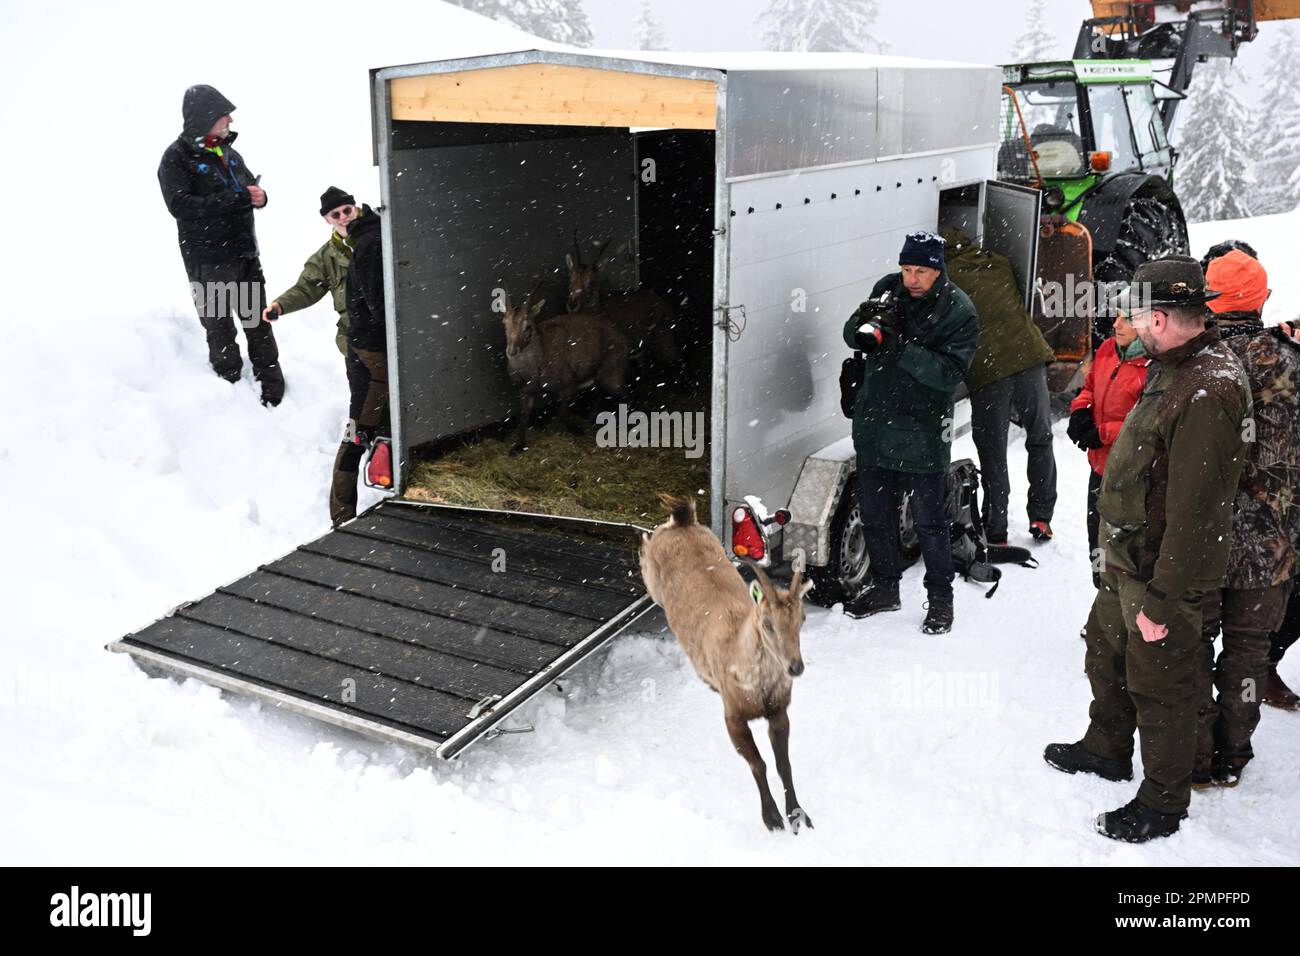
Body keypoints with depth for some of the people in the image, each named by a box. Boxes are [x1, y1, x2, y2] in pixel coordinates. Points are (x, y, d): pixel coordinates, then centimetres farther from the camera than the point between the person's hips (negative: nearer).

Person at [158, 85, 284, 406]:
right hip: (207, 260, -7)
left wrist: (259, 196, -6)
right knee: (220, 328, 1)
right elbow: (181, 205, -21)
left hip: (245, 253, 7)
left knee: (259, 321, 11)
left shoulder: (228, 152, 13)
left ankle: (274, 392, 20)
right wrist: (238, 199, -24)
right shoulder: (176, 157, -8)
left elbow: (250, 184, 22)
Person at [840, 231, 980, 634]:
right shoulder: (888, 289, 2)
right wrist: (864, 324, -20)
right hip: (873, 424, 5)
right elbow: (852, 337, 4)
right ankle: (885, 586, 32)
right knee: (875, 513, 15)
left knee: (928, 519, 4)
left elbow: (950, 371, -20)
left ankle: (941, 597, 20)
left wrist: (901, 349, -31)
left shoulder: (959, 311, -12)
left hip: (922, 432, -5)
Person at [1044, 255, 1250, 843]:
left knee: (1159, 686, 6)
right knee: (1105, 651, 25)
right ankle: (1107, 749, 48)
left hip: (1163, 573, -10)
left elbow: (1194, 512, -29)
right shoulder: (1176, 368, 5)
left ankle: (1163, 804, 25)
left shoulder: (1209, 392, -28)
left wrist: (1160, 598, -25)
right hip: (1128, 559, 10)